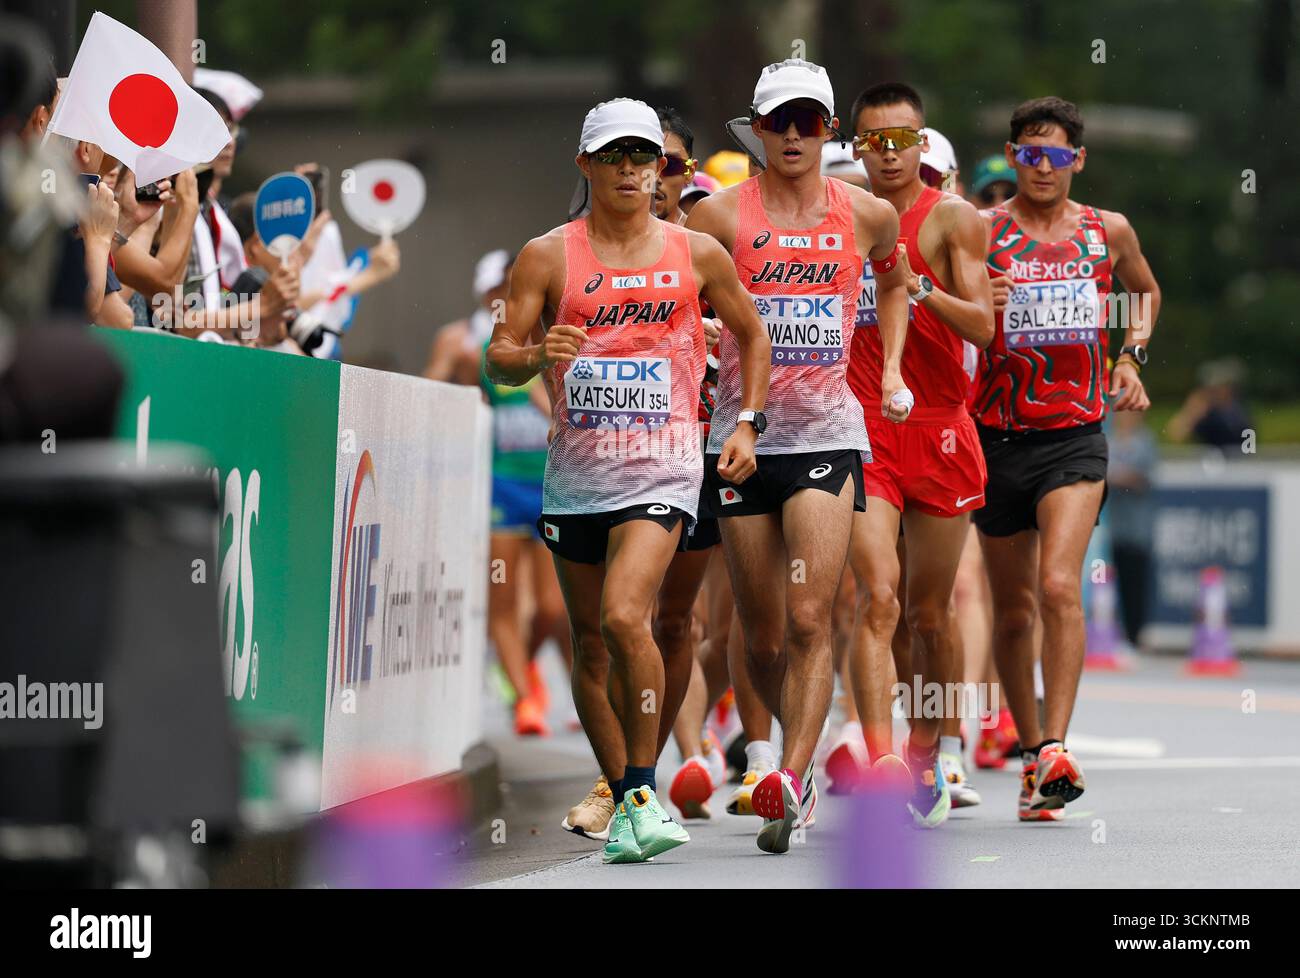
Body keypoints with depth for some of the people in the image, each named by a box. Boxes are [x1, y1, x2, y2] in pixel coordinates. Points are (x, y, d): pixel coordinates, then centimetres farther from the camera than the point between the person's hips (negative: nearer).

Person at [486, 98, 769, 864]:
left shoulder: (698, 255, 5)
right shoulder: (548, 256, 3)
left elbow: (752, 335, 19)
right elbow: (497, 358, 1)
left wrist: (745, 426, 10)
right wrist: (535, 355, -21)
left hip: (661, 468, -2)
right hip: (576, 471, 3)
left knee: (624, 616, -22)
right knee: (590, 643, 8)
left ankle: (643, 789, -12)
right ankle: (625, 802, 22)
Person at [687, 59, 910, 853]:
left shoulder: (868, 215, 5)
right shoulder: (722, 214, -1)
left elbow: (894, 282, 26)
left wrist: (891, 370, 15)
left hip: (828, 434, 0)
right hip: (741, 435, 0)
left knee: (810, 621, -15)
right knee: (763, 632, 7)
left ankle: (788, 785, -20)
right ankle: (783, 746, 33)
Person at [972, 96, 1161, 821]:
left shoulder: (1108, 232, 6)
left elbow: (1146, 290, 27)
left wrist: (1132, 357, 11)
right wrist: (978, 305, -23)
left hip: (1076, 435, 0)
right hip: (999, 436, 1)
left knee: (1059, 585, -20)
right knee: (1014, 609, 9)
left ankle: (1056, 748, -25)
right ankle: (1032, 753, 24)